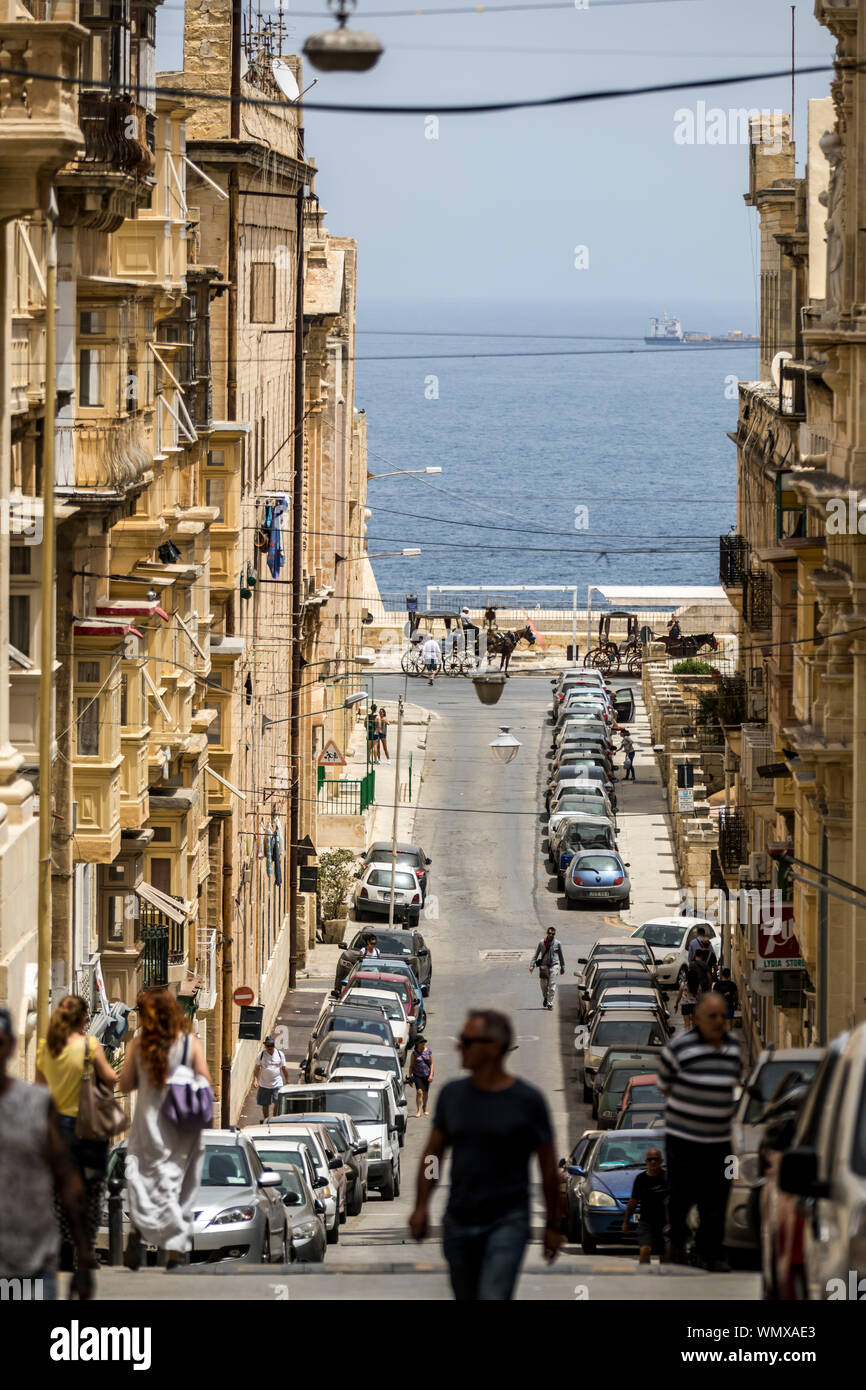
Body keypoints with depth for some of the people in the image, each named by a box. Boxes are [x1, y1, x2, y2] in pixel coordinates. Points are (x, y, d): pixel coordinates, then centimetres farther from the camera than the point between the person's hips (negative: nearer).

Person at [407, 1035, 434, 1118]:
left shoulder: (428, 1051, 0)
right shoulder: (414, 1053, -5)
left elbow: (431, 1064, 3)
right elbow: (411, 1066, 0)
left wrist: (431, 1075, -7)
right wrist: (410, 1077, -3)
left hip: (426, 1075, 2)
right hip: (417, 1075, -2)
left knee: (425, 1092, 13)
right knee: (419, 1091, -16)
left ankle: (425, 1107, 36)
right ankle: (418, 1111, -13)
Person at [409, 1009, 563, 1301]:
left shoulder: (528, 1100, -8)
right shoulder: (452, 1094, 3)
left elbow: (548, 1166, 0)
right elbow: (433, 1153, 11)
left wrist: (553, 1226, 4)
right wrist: (421, 1206, 2)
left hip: (507, 1221, -5)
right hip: (459, 1222, 5)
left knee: (493, 1298, -19)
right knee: (467, 1299, 13)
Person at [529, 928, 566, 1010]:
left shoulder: (557, 944, 2)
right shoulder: (541, 943, 0)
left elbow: (560, 956, 13)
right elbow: (536, 955, 5)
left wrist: (562, 967, 18)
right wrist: (532, 965, -3)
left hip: (554, 965, -1)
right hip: (544, 966, 1)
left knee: (552, 985, -10)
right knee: (544, 985, 6)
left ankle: (550, 1003, -6)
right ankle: (545, 998, 35)